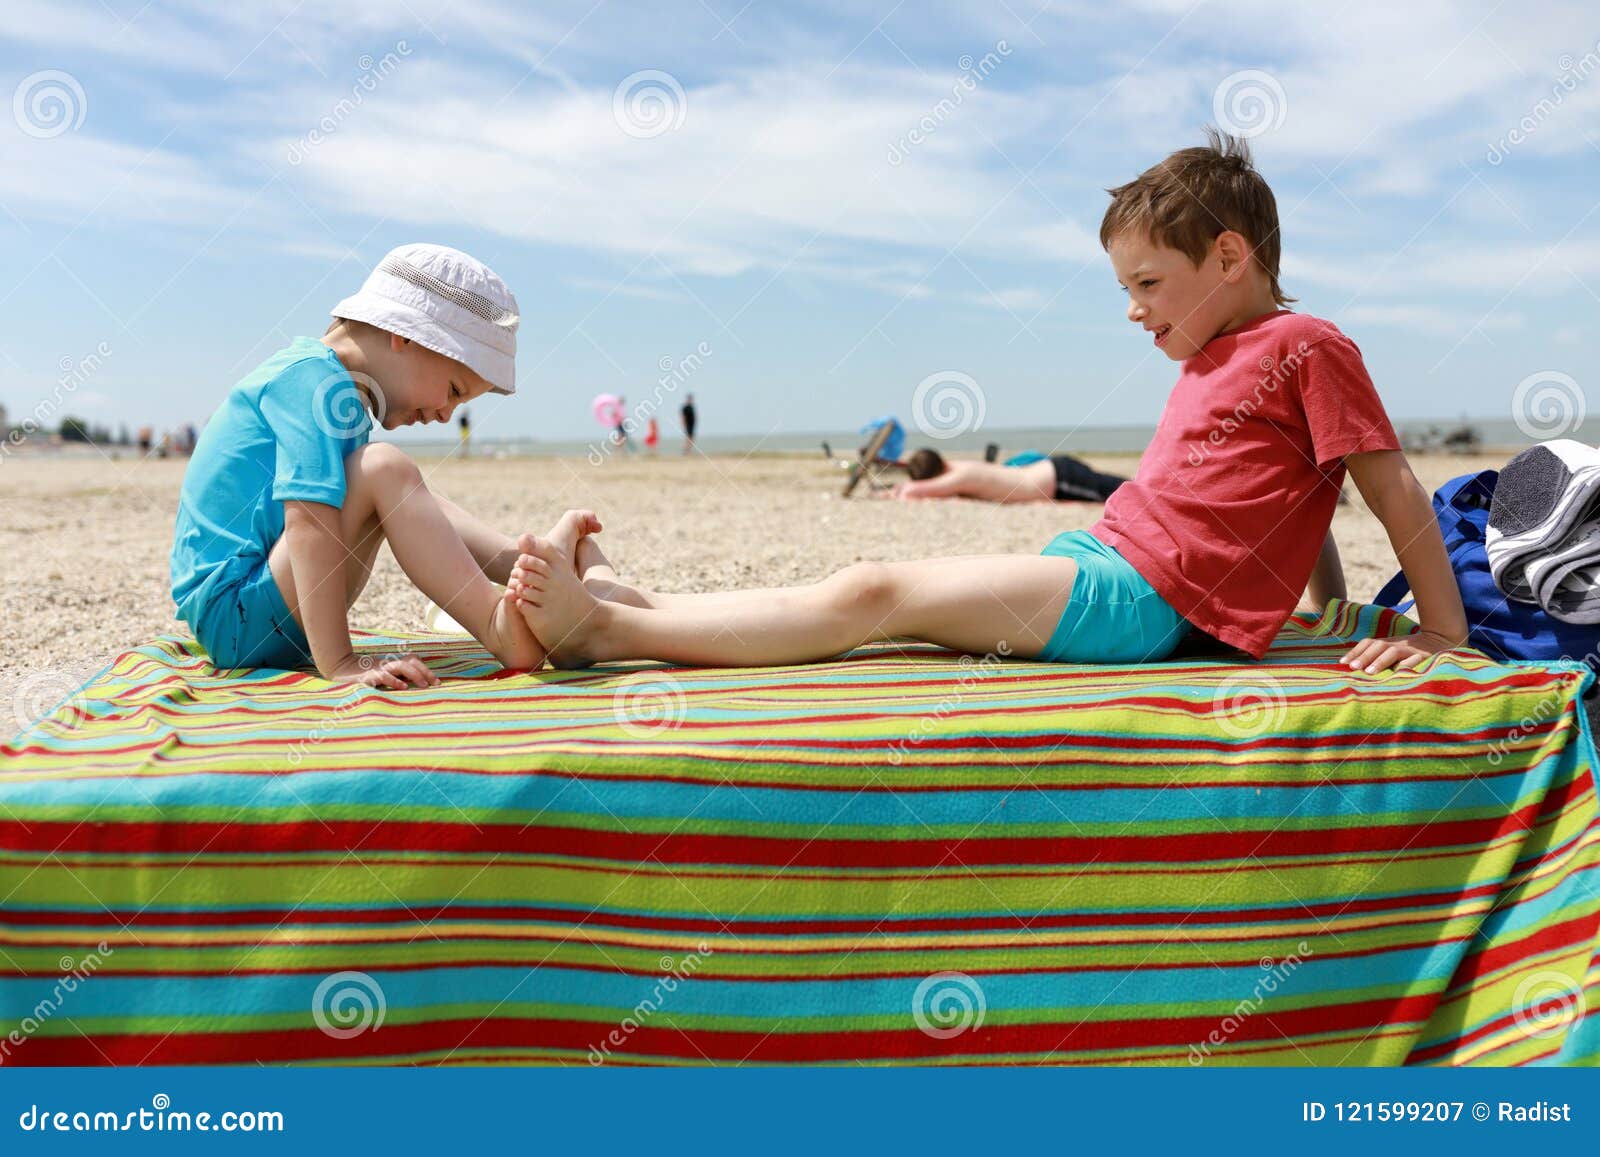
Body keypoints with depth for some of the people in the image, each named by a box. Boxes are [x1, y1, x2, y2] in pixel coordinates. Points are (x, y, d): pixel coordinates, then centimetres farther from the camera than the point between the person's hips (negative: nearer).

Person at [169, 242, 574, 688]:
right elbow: (307, 519, -29)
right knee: (384, 471, -23)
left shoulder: (308, 370, 15)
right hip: (235, 620, -11)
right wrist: (338, 663, -34)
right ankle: (498, 629, -28)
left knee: (407, 497, 18)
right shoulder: (316, 381, -17)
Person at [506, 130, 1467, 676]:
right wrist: (1337, 617, 21)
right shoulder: (1209, 362, 24)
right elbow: (1293, 502, 26)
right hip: (1093, 559, 9)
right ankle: (607, 602, -4)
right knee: (869, 594, -2)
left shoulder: (1306, 347, -3)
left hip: (1137, 598, -9)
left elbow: (1397, 490, -5)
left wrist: (1444, 635, -5)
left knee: (872, 594, -18)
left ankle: (601, 630, -20)